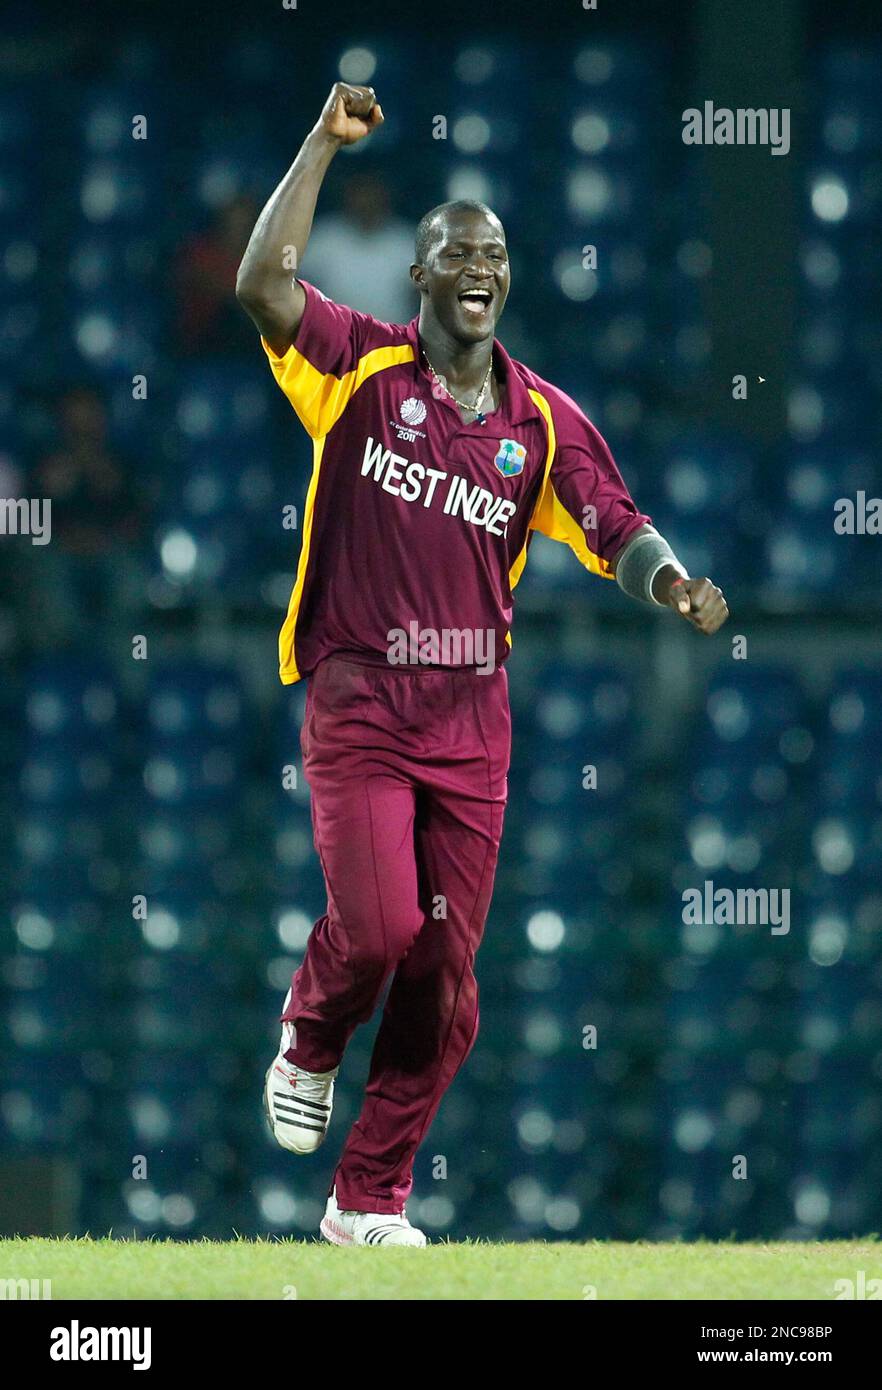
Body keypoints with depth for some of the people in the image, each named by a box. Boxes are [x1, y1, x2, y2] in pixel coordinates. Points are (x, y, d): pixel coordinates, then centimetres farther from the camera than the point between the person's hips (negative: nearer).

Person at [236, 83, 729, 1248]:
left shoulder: (542, 420, 7)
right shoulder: (362, 372, -1)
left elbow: (617, 530, 4)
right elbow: (262, 285, -15)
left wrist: (674, 585, -18)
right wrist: (325, 144, -17)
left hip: (472, 717, 3)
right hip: (358, 705, -3)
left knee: (445, 973, 2)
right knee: (377, 923, -20)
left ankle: (370, 1200, 13)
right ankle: (310, 1044, 16)